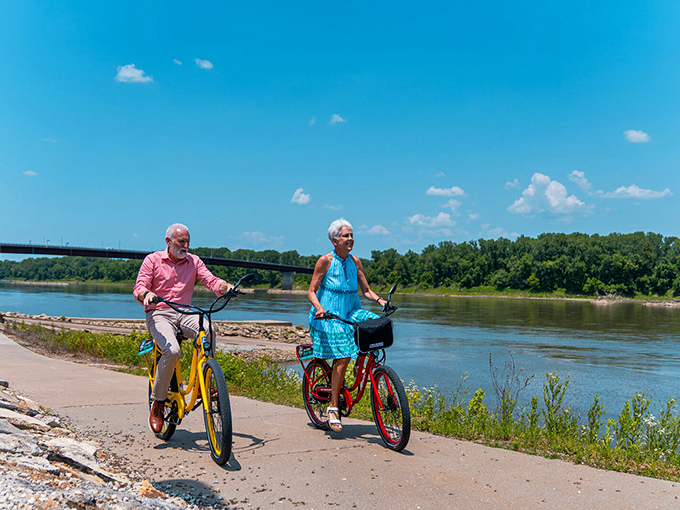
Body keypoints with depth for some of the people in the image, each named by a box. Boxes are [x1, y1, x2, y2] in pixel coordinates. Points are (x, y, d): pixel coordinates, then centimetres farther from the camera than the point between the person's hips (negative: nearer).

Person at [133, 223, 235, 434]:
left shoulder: (193, 261, 14)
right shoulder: (152, 260, 6)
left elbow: (211, 280, 1)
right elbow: (139, 288, -4)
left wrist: (226, 287, -22)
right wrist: (147, 294, -29)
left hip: (185, 313, 3)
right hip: (159, 314, -3)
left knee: (208, 331, -31)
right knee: (172, 351, -31)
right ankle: (157, 404, -13)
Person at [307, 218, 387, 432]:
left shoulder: (355, 262, 9)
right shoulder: (325, 261, -6)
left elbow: (366, 290, 11)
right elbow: (311, 291, -6)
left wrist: (380, 300, -8)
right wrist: (319, 308, -24)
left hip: (351, 314, 5)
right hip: (328, 316, -5)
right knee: (342, 357, -19)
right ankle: (333, 407, -4)